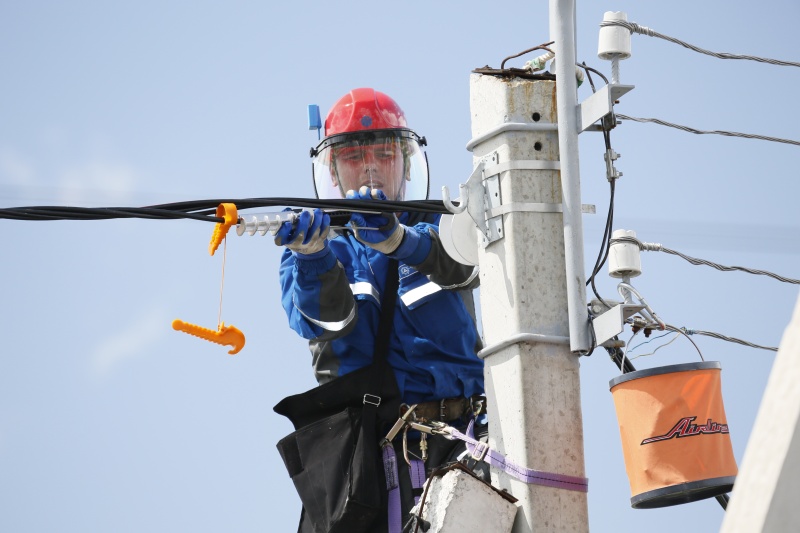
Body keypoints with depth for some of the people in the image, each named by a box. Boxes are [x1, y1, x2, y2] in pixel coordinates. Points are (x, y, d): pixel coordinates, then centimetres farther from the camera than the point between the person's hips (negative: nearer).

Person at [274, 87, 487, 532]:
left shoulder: (437, 226, 17)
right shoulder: (313, 249, 15)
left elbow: (460, 262, -8)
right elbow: (326, 320, -7)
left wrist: (396, 239, -30)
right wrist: (313, 258, -29)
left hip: (460, 430, 1)